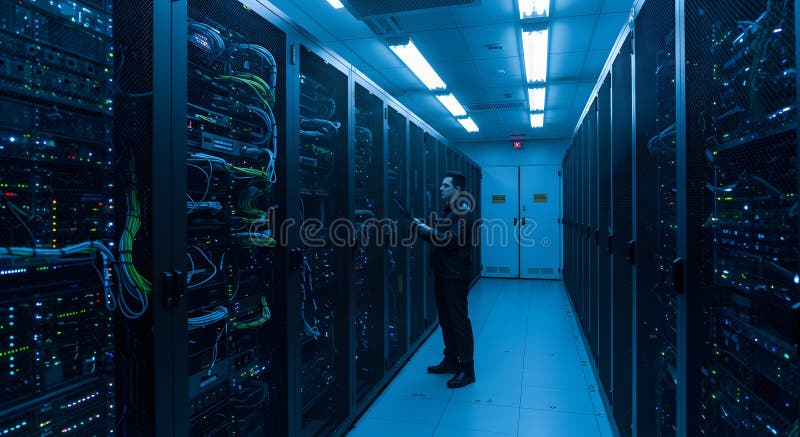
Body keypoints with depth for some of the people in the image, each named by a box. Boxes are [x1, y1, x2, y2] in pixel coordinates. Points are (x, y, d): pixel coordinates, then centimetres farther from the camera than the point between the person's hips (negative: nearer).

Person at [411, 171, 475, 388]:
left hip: (455, 276, -10)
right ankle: (451, 361, 27)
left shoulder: (462, 213, -12)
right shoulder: (447, 211, 18)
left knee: (459, 321, -5)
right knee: (446, 320, 15)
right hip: (442, 274, 10)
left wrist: (429, 231, -17)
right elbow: (438, 239, 18)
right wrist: (422, 230, 3)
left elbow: (452, 240, -23)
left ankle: (467, 370, 2)